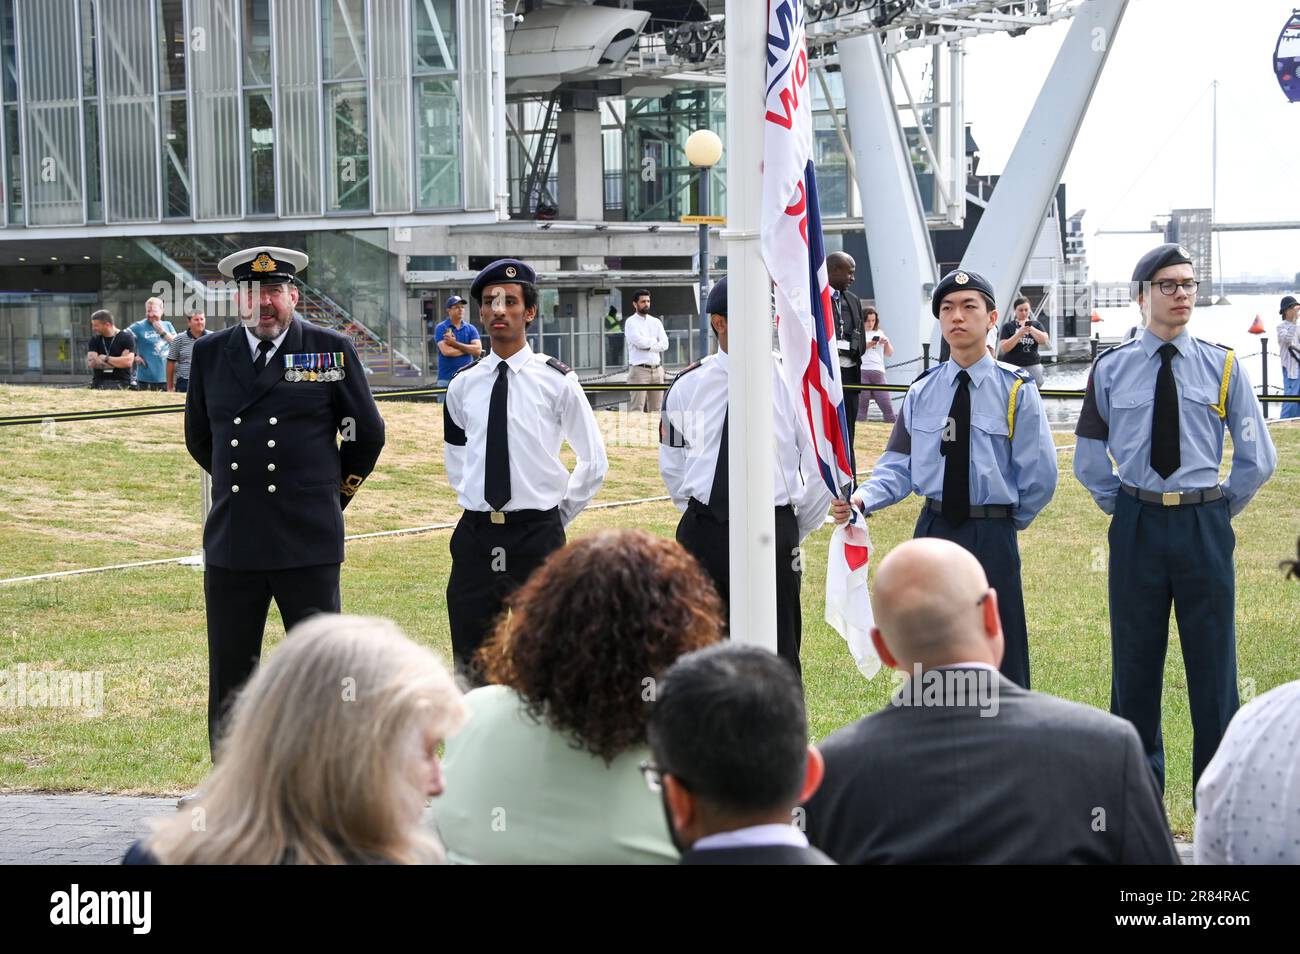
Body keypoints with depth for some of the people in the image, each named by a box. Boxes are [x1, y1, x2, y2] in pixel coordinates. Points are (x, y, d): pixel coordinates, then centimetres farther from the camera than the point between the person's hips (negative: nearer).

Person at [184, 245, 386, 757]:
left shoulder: (331, 349, 2)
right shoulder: (209, 354, 9)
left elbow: (367, 434, 12)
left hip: (307, 543, -2)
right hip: (231, 545, 3)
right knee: (229, 681, 6)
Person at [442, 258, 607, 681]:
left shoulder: (556, 380, -2)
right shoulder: (462, 385, 7)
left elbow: (594, 461, 7)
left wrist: (560, 515, 6)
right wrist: (471, 498, 14)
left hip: (537, 536, -3)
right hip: (474, 535, 3)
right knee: (470, 663, 4)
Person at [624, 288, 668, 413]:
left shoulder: (656, 322, 14)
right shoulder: (631, 322, -1)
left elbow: (665, 344, 3)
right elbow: (639, 342, -16)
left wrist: (648, 346, -9)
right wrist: (654, 341, -1)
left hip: (657, 369, 6)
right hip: (639, 369, -6)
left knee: (656, 408, 7)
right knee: (637, 408, -9)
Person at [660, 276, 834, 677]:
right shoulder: (687, 385, 3)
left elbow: (822, 460, 2)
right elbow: (671, 463, 14)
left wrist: (798, 528, 6)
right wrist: (700, 515, 11)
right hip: (703, 535, 2)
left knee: (776, 655, 1)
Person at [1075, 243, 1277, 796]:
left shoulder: (1223, 367, 2)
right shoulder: (1111, 370, 3)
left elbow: (1258, 458, 8)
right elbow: (1088, 460, 14)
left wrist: (1220, 512, 6)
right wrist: (1121, 507, 8)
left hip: (1204, 525, 0)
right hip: (1136, 527, 1)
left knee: (1213, 664, 2)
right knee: (1135, 662, 7)